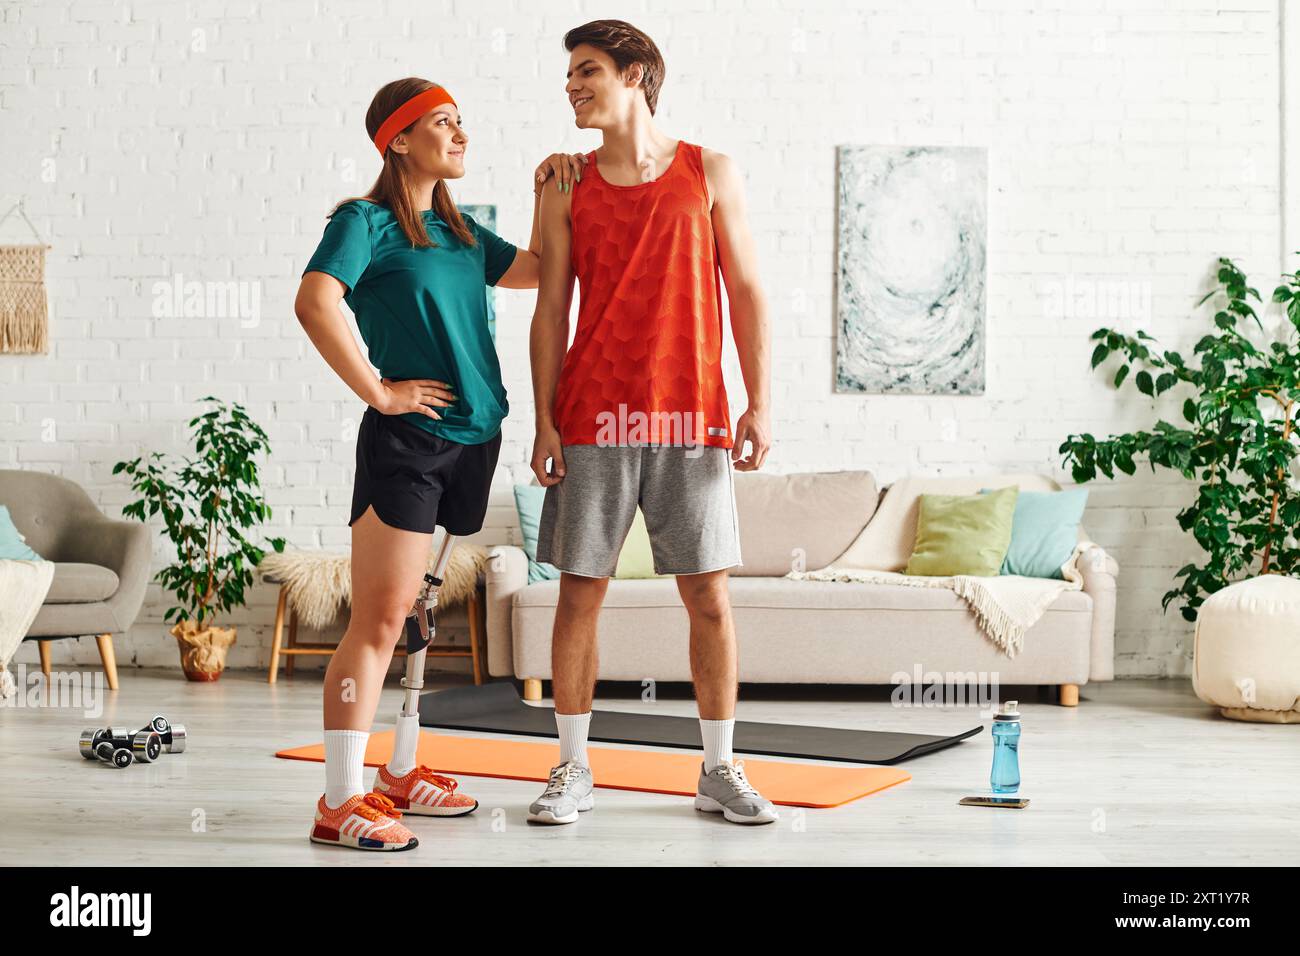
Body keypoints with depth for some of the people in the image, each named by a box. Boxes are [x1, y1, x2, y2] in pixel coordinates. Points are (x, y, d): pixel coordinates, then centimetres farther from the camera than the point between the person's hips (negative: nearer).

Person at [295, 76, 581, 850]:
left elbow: (533, 271, 28)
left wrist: (548, 195, 17)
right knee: (380, 620, -8)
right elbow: (315, 302, -23)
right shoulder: (366, 222, -6)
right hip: (407, 440, -7)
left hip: (473, 438, 7)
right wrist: (377, 391, -20)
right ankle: (341, 802, -4)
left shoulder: (460, 229, 16)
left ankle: (403, 772, 26)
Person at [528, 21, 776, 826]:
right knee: (581, 592, 2)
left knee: (709, 596, 2)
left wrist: (760, 403, -3)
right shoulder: (566, 187, 8)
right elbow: (551, 311, 7)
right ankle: (574, 771, 14)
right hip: (592, 421, 1)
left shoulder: (711, 174, 6)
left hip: (693, 422, -1)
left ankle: (720, 771, 15)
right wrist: (544, 421, -1)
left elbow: (746, 291, 5)